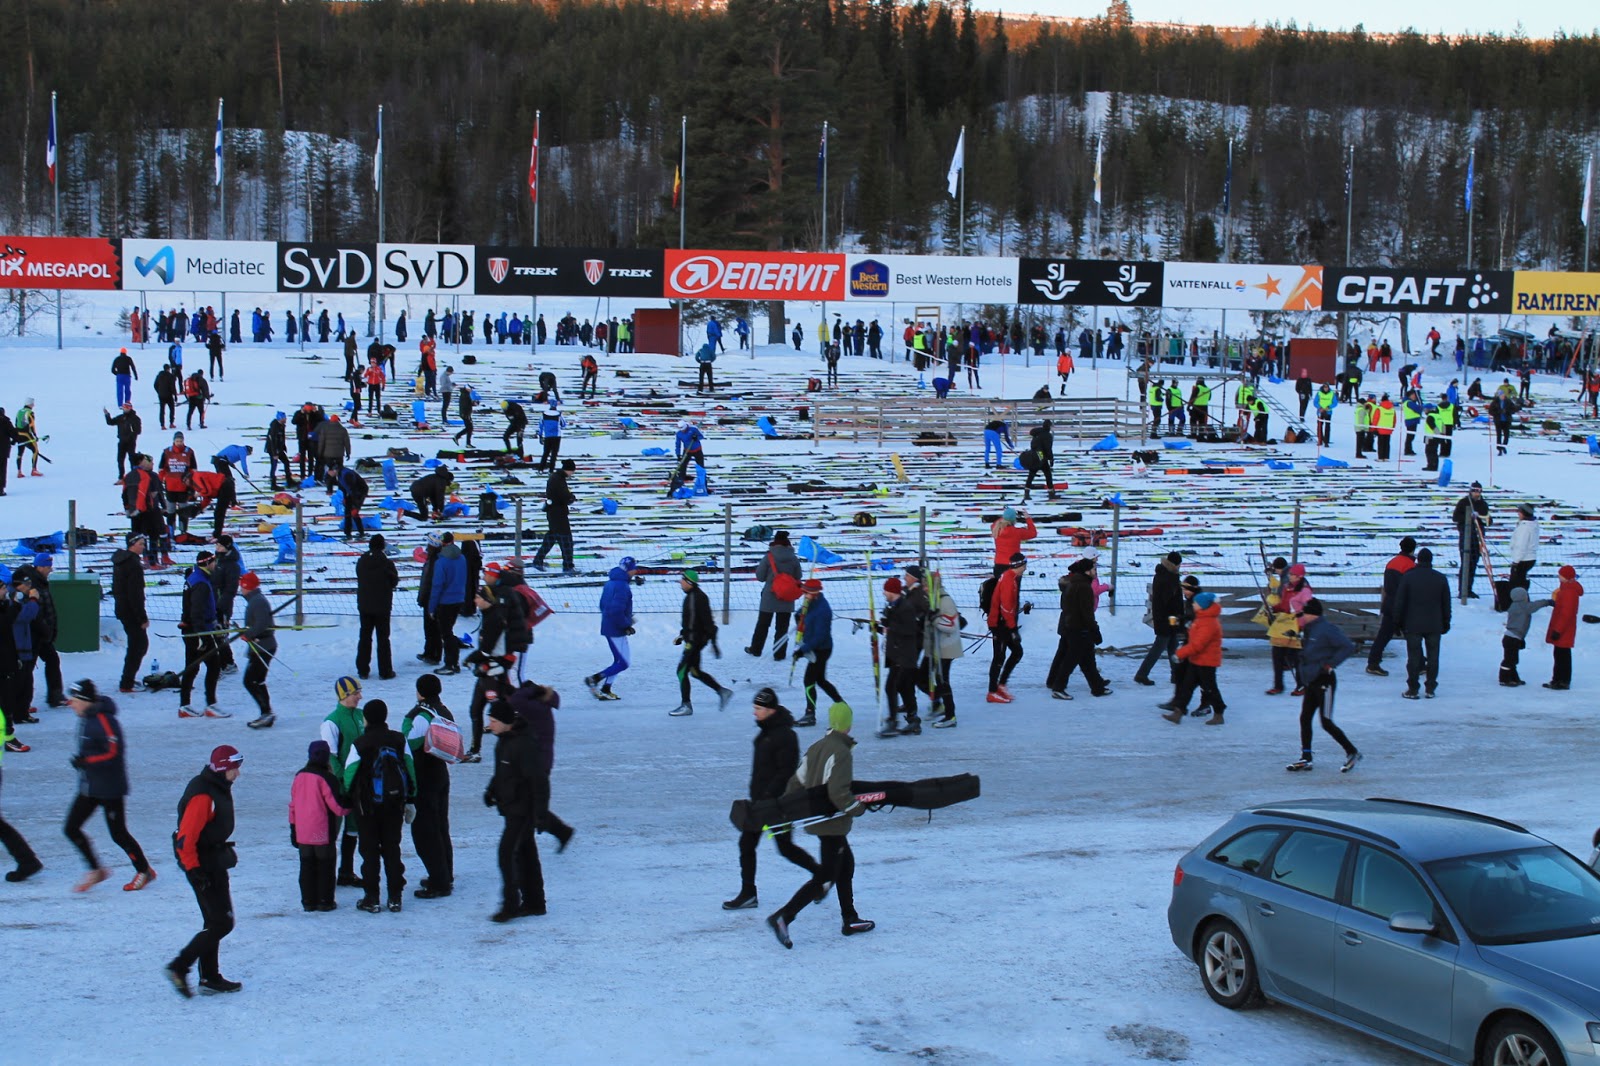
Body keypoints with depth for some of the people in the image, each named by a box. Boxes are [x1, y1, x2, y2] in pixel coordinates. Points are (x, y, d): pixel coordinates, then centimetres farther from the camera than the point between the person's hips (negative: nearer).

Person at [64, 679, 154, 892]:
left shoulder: (104, 720, -21)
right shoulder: (86, 719, 8)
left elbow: (114, 753, -24)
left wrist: (86, 761, -25)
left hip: (110, 788, -9)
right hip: (89, 787, 9)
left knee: (118, 833, 0)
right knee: (71, 828, 5)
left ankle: (144, 871, 18)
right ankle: (96, 871, 17)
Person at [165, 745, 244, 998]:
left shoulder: (220, 789, 9)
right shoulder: (202, 796, -23)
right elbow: (185, 838, -25)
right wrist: (193, 869, -22)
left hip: (215, 865, 10)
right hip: (204, 867, -10)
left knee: (215, 922, 15)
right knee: (222, 923, -8)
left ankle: (210, 977, 22)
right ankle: (179, 967, -3)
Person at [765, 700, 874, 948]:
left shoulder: (816, 747, 6)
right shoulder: (841, 752, -20)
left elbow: (797, 782, 11)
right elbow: (839, 793, -26)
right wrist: (859, 808, -12)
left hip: (816, 818, 9)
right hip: (832, 823, -9)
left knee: (846, 864, 21)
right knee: (825, 876, -4)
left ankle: (849, 920, 28)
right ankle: (783, 917, -12)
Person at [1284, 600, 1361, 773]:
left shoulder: (1326, 629, -17)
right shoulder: (1308, 630, 11)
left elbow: (1348, 647, -21)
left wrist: (1330, 664, -21)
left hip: (1325, 681, -9)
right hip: (1312, 681, 9)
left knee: (1326, 723, -6)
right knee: (1305, 718, 7)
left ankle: (1352, 753, 8)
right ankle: (1305, 759, 12)